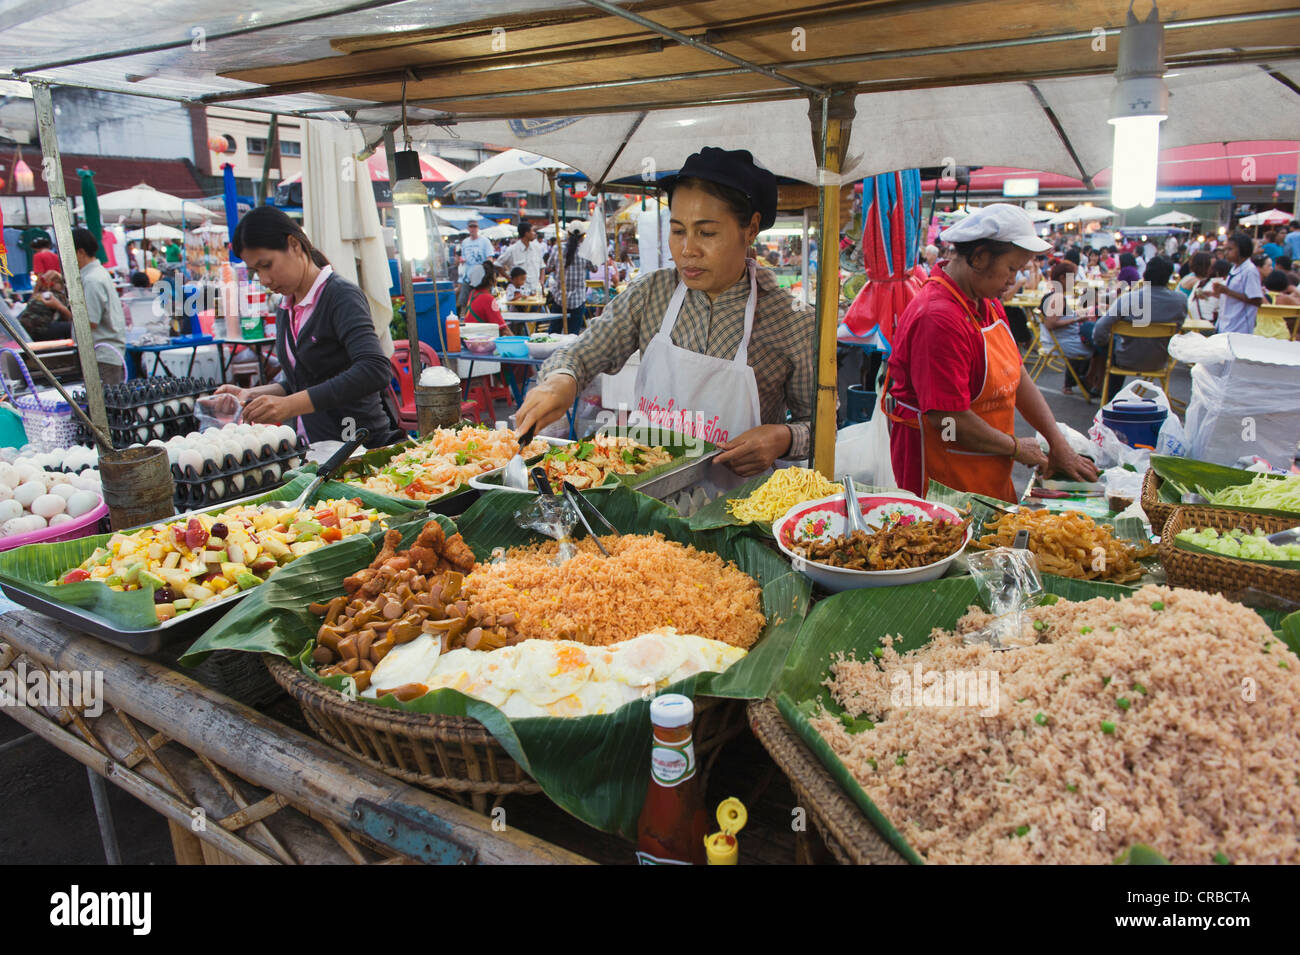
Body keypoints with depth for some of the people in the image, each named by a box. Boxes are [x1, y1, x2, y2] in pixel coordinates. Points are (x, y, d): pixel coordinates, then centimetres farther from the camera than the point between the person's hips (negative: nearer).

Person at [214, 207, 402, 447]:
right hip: (310, 447, 6)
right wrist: (253, 395, 8)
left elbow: (375, 371, -25)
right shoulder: (286, 309, 15)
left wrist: (290, 404, -27)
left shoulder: (341, 296, -10)